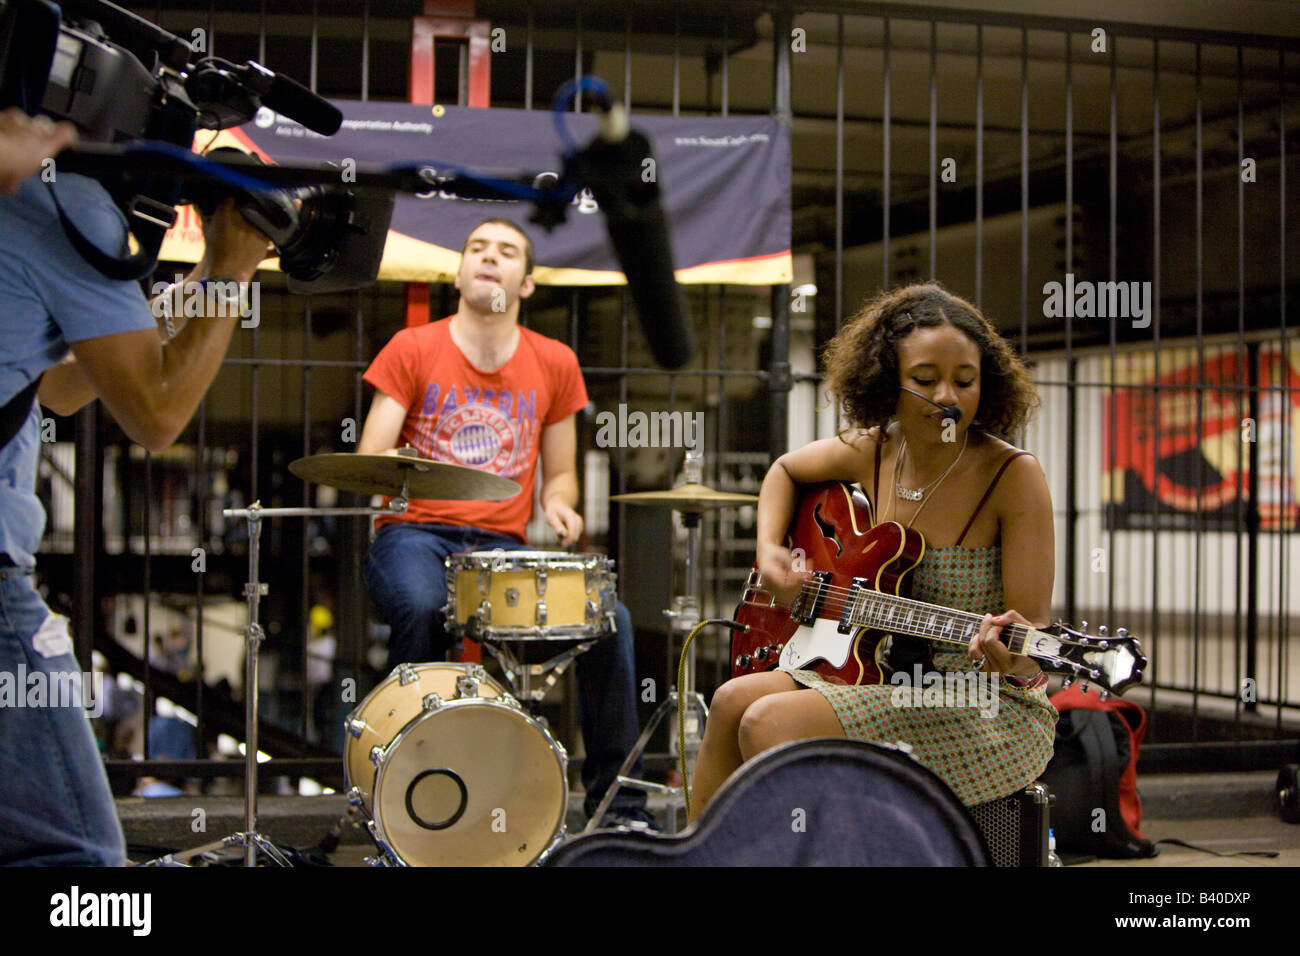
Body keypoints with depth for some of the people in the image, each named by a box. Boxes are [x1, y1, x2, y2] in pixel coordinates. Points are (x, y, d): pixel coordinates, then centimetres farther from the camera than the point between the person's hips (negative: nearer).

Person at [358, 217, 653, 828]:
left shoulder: (555, 365, 13)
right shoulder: (412, 350, 5)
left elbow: (560, 473, 19)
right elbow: (368, 463, 0)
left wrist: (557, 504, -4)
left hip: (503, 547, 3)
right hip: (415, 535, -3)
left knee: (609, 618, -19)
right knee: (422, 609, -37)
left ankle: (616, 803, -6)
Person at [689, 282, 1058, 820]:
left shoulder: (1013, 475, -16)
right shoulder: (872, 452, 1)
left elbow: (1034, 635, -17)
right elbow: (785, 471, 23)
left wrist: (1012, 658, -40)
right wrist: (770, 552, 5)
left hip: (990, 709, -6)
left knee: (770, 723, -20)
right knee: (734, 703, -7)